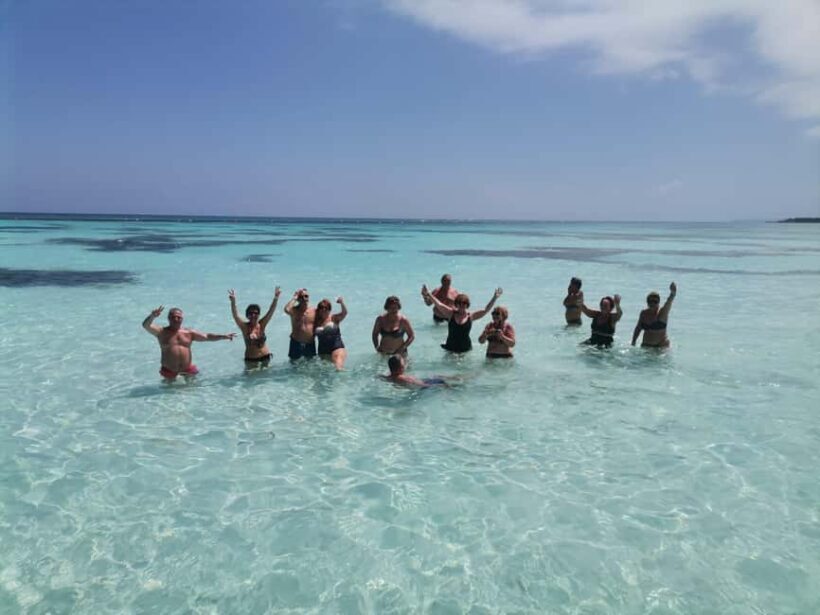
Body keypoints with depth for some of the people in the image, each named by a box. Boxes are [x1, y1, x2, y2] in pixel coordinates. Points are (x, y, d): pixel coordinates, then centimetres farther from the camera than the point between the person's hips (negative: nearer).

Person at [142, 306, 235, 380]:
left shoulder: (189, 333, 5)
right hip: (169, 370, -2)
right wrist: (152, 316, -38)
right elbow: (146, 326, -17)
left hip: (187, 369, 2)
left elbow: (207, 337, 7)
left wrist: (223, 336, -1)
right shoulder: (162, 332, -3)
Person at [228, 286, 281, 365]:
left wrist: (276, 298, -31)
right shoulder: (245, 327, -12)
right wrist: (233, 302, -43)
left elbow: (271, 311, -17)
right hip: (251, 359, -2)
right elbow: (235, 315, -26)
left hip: (265, 356, 2)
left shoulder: (262, 325, -7)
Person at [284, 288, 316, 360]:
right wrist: (294, 298, -18)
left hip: (310, 344, 2)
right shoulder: (294, 310, -5)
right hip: (296, 343, -2)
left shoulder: (314, 311, 2)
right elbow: (286, 309, -28)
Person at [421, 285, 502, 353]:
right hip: (450, 348, 0)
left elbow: (485, 310, -7)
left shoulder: (470, 316, -2)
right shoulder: (451, 313, -2)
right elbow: (439, 304, -12)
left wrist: (494, 298, -15)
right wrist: (428, 295, -24)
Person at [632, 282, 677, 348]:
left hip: (661, 346, -4)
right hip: (646, 346, 4)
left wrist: (673, 293, -46)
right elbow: (638, 328, 16)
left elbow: (669, 301, -27)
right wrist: (633, 342, 18)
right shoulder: (644, 313, 4)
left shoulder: (662, 313, -8)